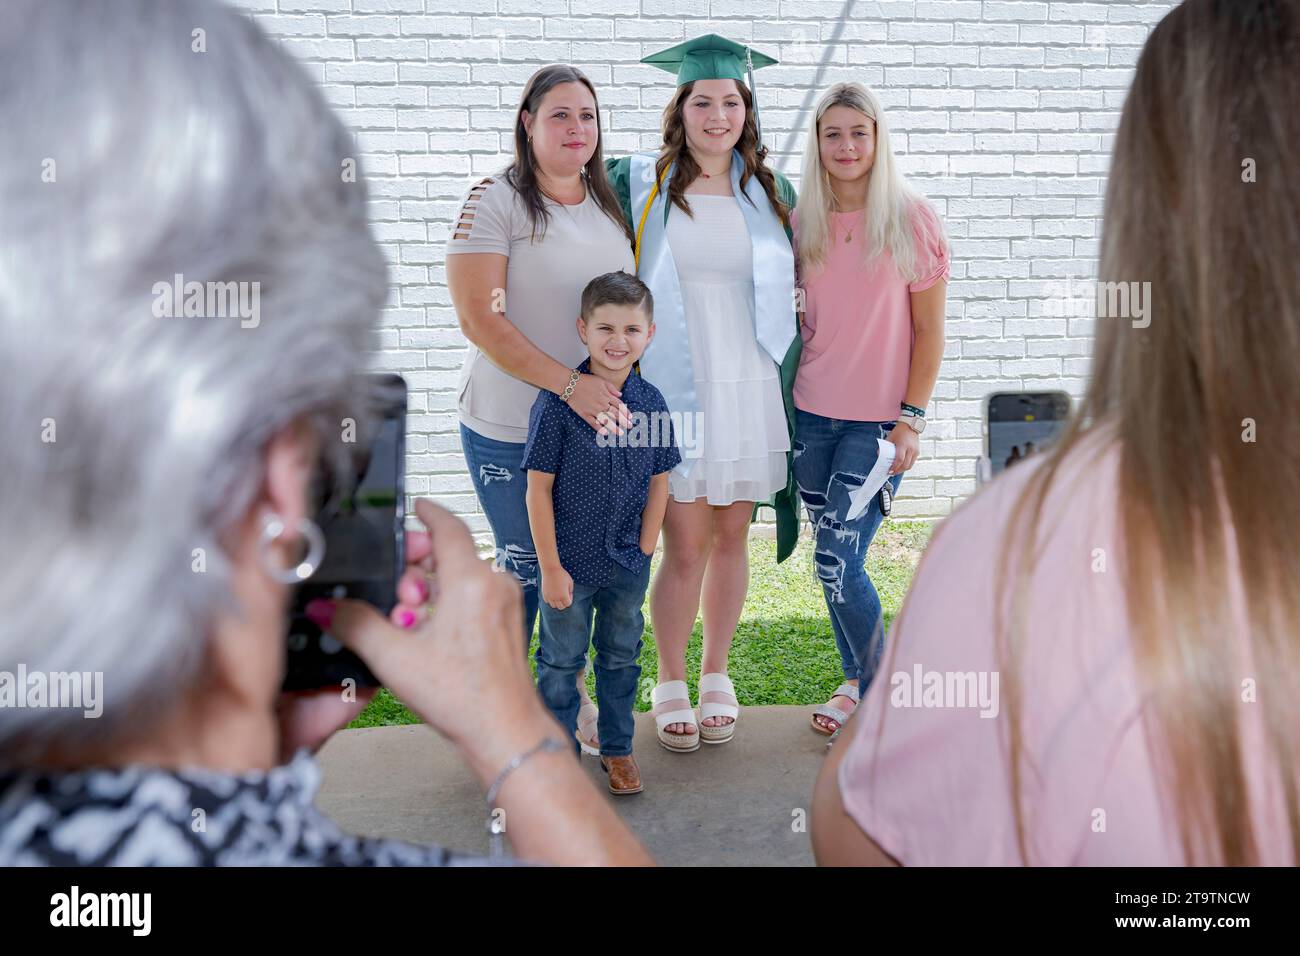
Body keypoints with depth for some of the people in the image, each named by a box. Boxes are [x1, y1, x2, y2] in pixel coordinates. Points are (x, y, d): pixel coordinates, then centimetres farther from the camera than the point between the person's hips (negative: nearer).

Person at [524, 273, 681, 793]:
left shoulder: (651, 403, -5)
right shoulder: (557, 402, -17)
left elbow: (659, 482, 4)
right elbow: (539, 489, -14)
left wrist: (644, 551, 2)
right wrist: (551, 568, -12)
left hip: (627, 564, 4)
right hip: (569, 561, -4)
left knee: (622, 656, 19)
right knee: (561, 661, 11)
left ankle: (618, 748, 36)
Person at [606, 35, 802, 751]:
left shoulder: (771, 192, 10)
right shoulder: (639, 183, 2)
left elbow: (798, 282, 17)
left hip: (750, 389, 3)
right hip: (676, 388, -2)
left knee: (731, 537, 9)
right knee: (686, 545, -3)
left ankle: (715, 674, 26)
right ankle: (670, 683, 17)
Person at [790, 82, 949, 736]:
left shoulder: (912, 219, -5)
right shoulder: (804, 222, 6)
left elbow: (928, 330, -4)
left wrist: (911, 419, -9)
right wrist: (783, 396, 7)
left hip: (878, 420, -4)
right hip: (812, 413, 4)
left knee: (837, 561, -9)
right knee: (833, 561, 10)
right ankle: (858, 682, 28)